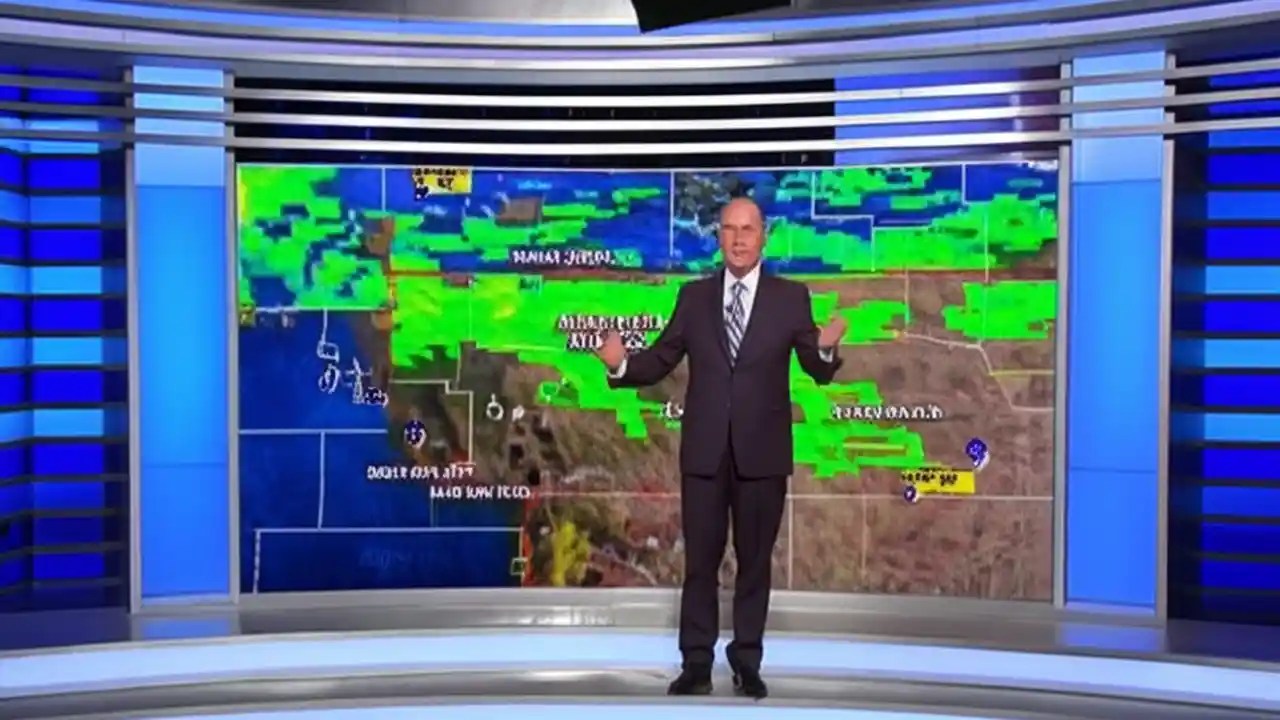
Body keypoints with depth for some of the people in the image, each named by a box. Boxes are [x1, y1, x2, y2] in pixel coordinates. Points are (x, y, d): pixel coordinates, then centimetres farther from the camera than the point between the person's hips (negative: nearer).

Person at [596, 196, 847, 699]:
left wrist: (826, 349, -24)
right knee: (700, 562, 7)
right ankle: (696, 663, 17)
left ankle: (747, 662, 22)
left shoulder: (790, 297, 1)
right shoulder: (694, 296, 5)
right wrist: (621, 364, -16)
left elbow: (818, 372, -1)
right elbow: (659, 361, 3)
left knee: (755, 561, 10)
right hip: (704, 452, 1)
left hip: (762, 453, -1)